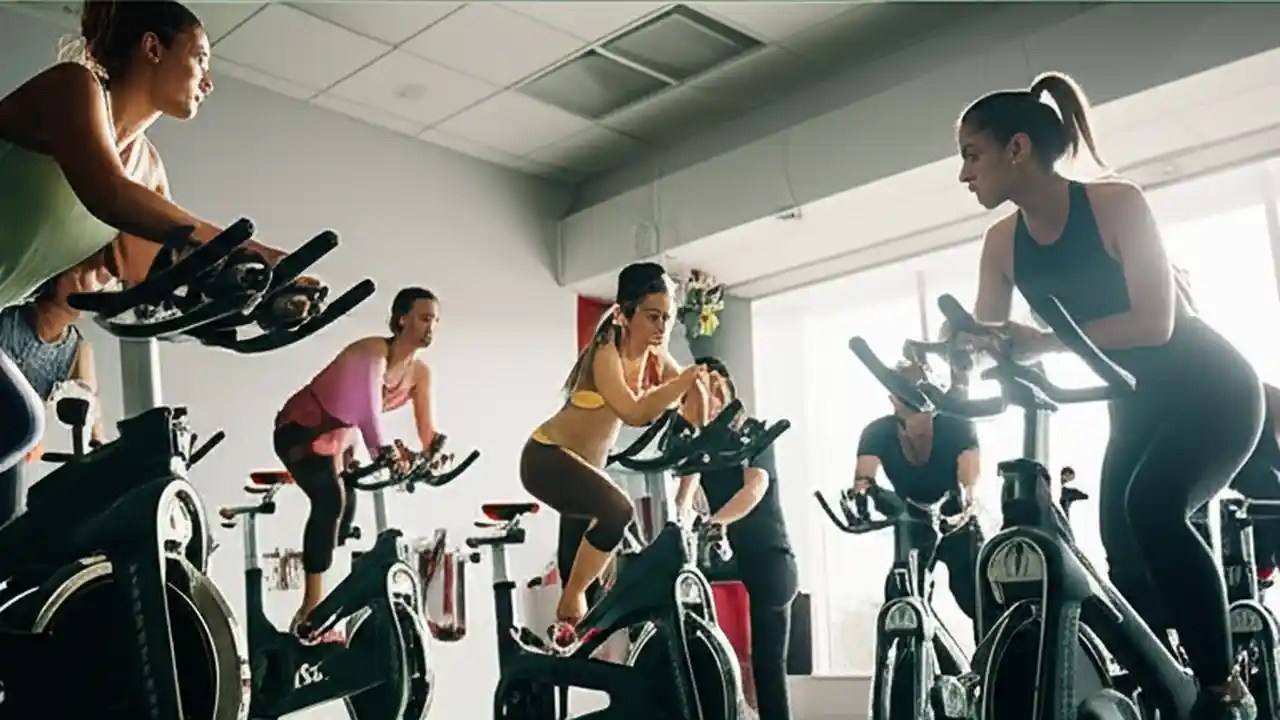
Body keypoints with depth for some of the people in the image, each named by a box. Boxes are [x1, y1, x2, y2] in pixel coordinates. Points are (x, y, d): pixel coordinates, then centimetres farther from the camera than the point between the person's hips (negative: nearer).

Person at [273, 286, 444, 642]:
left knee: (345, 509, 6)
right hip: (300, 429, -9)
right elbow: (369, 408, -41)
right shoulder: (372, 351, -28)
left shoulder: (420, 372, -6)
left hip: (338, 436, 9)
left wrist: (435, 455, -30)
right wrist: (383, 451, -53)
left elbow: (427, 429, -11)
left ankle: (313, 607, 18)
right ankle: (312, 611, -27)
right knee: (331, 500, -27)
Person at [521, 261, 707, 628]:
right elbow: (634, 412, -38)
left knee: (580, 570, 15)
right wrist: (685, 380, -41)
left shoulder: (657, 357, -4)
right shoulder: (606, 352, -24)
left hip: (585, 464, 8)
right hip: (547, 457, -8)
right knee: (618, 511, -31)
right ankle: (570, 605, -14)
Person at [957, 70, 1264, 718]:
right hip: (1140, 405, 7)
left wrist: (1043, 342, -36)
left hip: (1212, 390, -7)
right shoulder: (1003, 244, -5)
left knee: (1151, 508, -30)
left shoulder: (1115, 203, -22)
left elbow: (1155, 321, -29)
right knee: (1124, 553, 0)